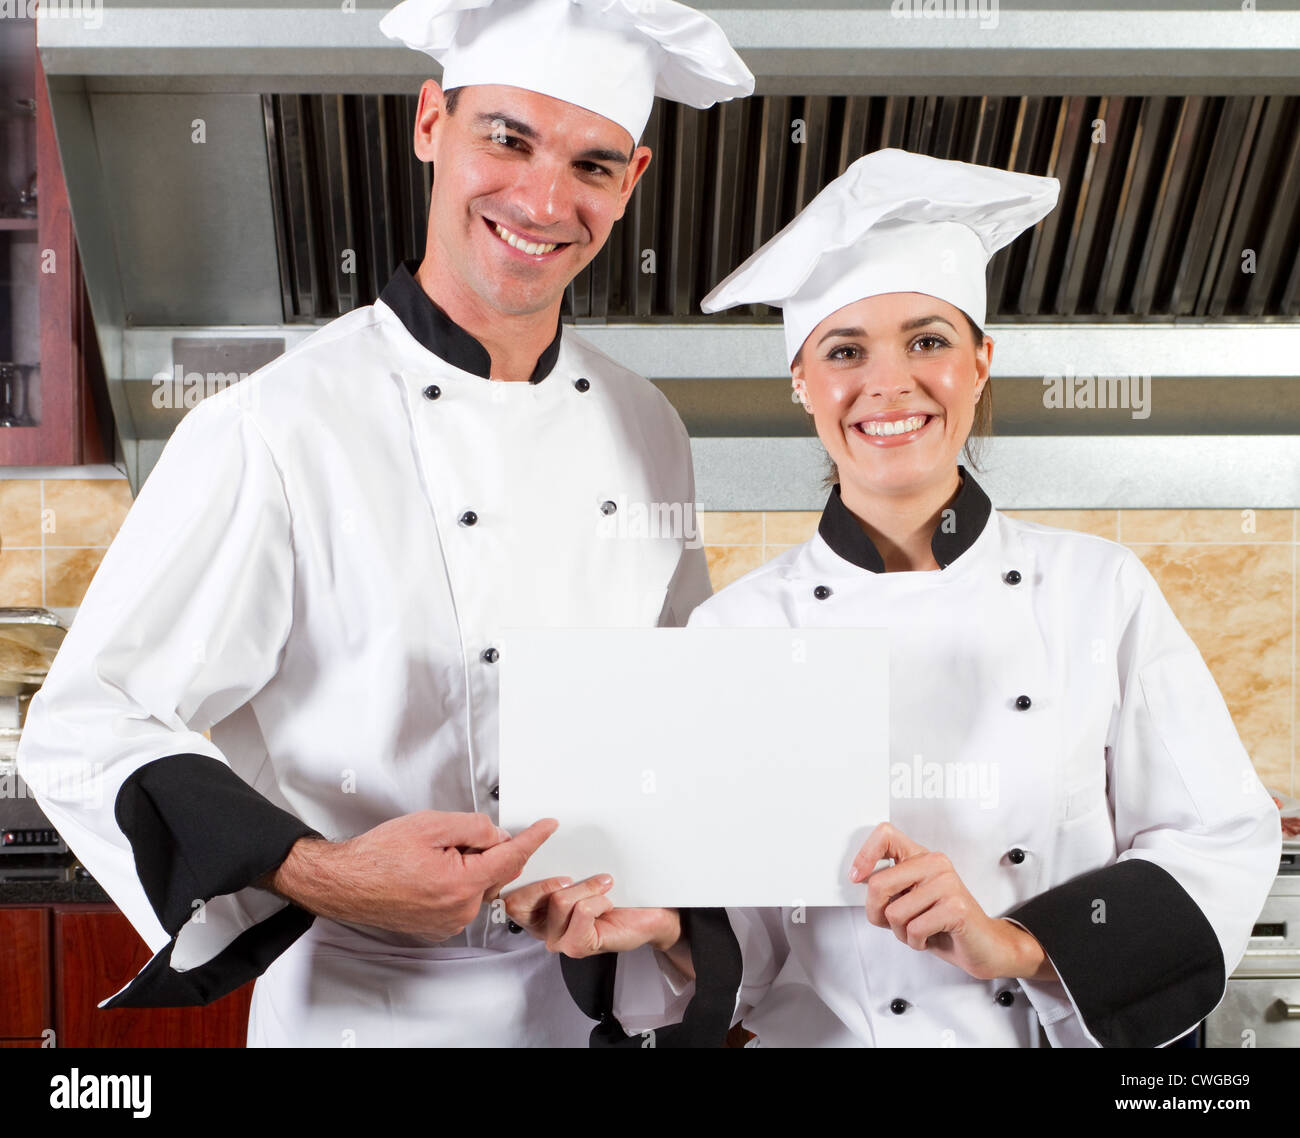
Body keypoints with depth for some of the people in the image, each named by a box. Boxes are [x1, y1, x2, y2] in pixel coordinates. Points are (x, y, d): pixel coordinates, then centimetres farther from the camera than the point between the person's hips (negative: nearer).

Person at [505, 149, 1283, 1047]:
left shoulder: (1100, 589, -2)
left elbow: (1226, 844, 0)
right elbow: (742, 939, -1)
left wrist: (1017, 942, -13)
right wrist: (666, 925, -21)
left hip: (1065, 1028, 1)